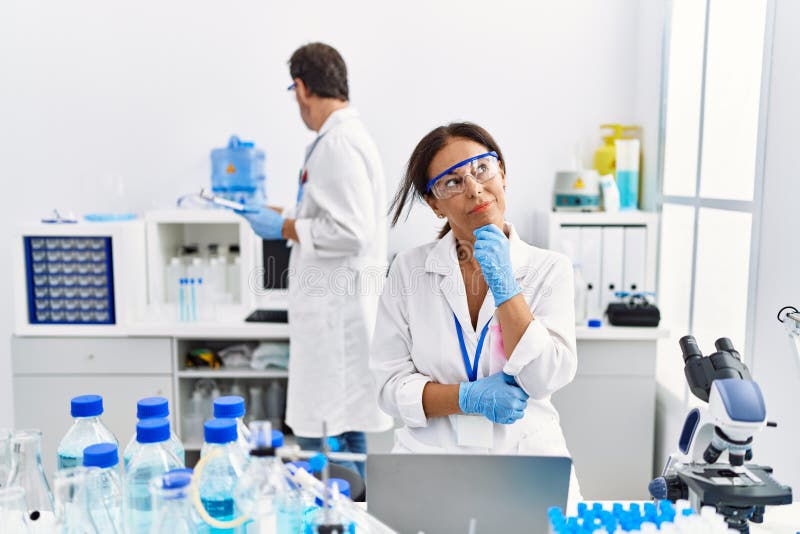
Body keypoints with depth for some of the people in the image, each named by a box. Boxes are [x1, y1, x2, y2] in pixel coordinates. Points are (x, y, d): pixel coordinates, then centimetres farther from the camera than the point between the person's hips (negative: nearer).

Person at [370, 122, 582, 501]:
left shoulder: (549, 269, 1)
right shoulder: (410, 270, 2)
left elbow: (546, 380, -8)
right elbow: (391, 385, 1)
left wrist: (505, 287, -15)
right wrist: (469, 397, -13)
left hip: (527, 462, 0)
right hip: (432, 466, 0)